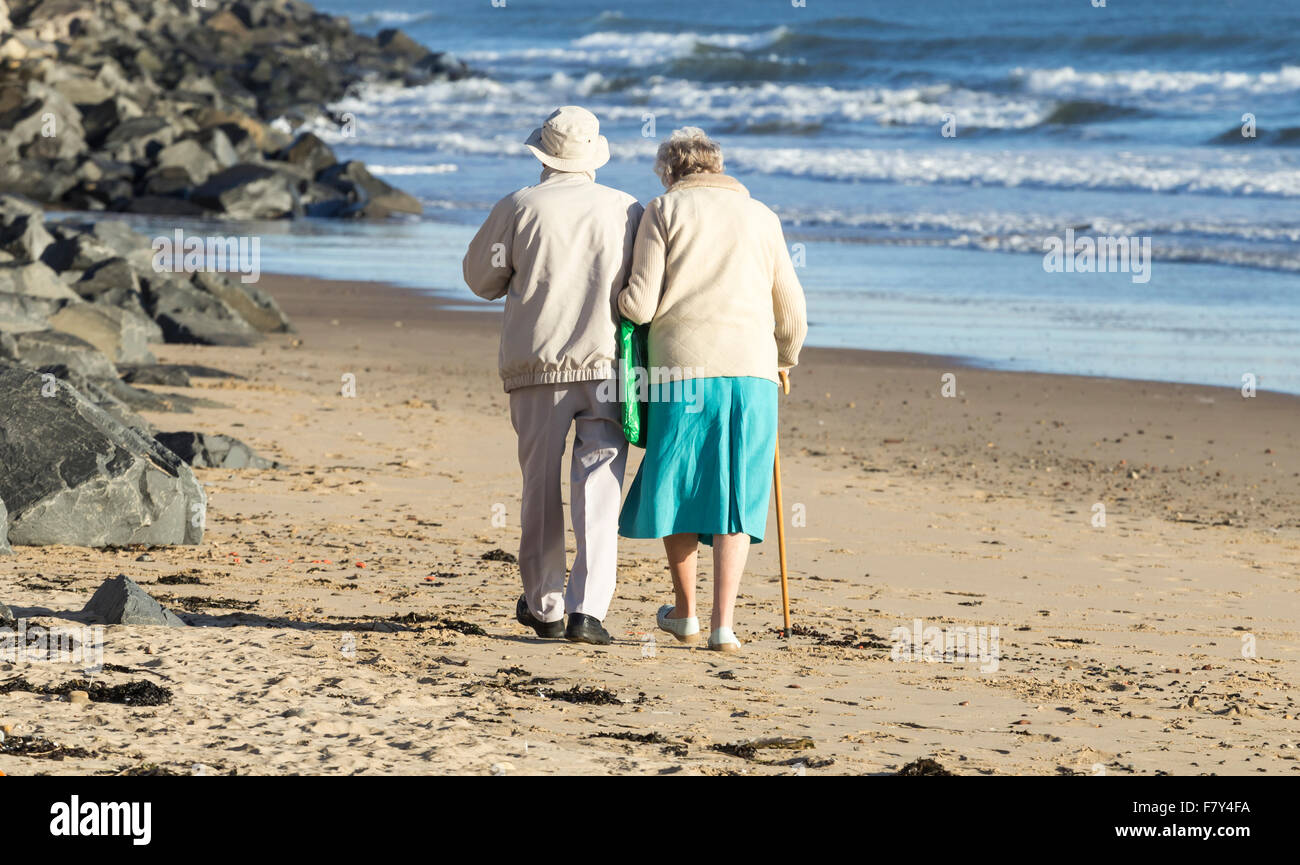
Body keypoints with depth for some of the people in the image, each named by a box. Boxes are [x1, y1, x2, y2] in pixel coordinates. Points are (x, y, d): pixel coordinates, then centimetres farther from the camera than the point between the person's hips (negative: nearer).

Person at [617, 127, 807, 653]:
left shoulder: (664, 211, 5)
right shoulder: (761, 217, 14)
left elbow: (640, 306, -3)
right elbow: (791, 310, 17)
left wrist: (620, 297, 21)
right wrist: (786, 358, 37)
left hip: (681, 369, -2)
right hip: (750, 371, 2)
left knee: (677, 488, 14)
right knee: (734, 497, 5)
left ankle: (685, 613, 25)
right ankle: (723, 625, -3)